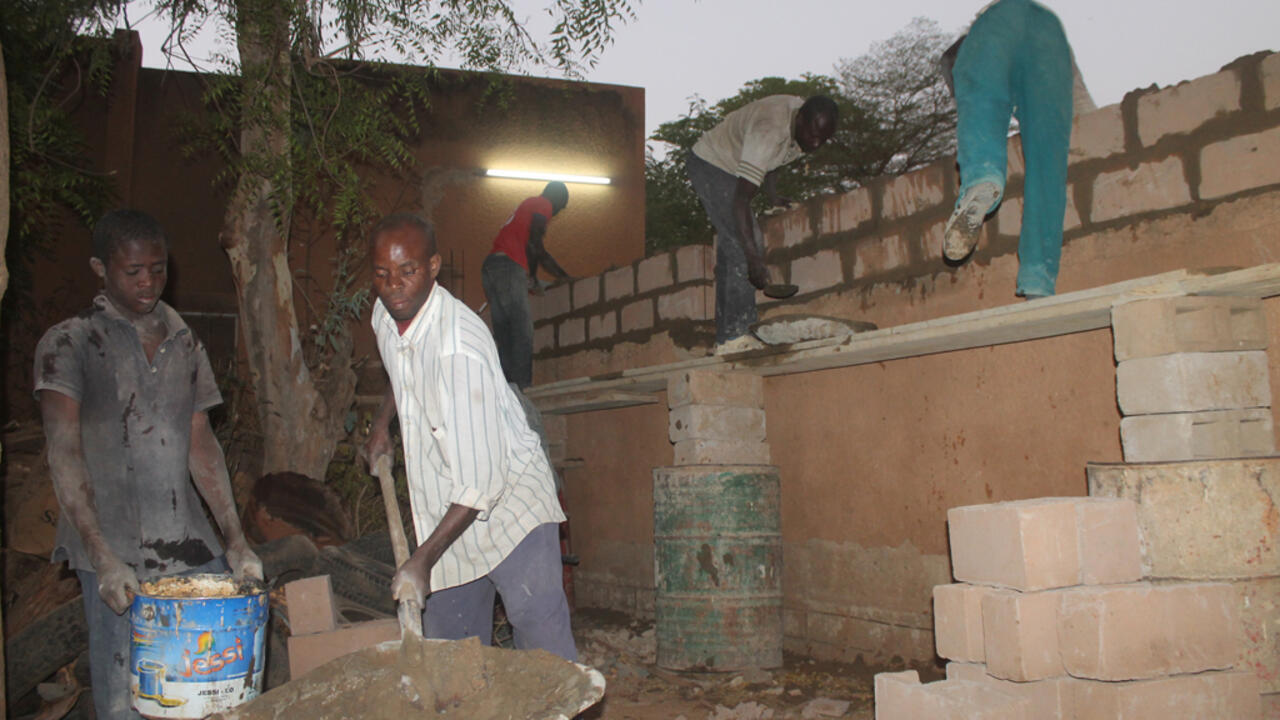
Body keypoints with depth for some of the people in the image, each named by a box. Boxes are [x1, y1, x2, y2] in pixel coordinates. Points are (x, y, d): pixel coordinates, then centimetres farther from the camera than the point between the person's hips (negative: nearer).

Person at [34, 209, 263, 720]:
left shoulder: (184, 343, 14)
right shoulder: (69, 343, -1)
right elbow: (64, 453, -9)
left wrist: (234, 539, 5)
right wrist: (102, 556, -19)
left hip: (189, 546, 4)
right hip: (114, 554, -4)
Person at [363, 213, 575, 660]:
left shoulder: (459, 348, -29)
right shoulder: (386, 315, -3)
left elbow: (479, 483, -30)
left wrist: (422, 560, -29)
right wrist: (382, 422, 16)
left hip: (508, 503, -7)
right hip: (443, 511, 8)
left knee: (546, 658, -10)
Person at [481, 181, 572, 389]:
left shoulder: (528, 205, 34)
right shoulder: (543, 206, 5)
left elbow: (541, 254, 40)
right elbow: (533, 243, -9)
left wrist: (565, 277, 43)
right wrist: (533, 277, 2)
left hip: (490, 269, 9)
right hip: (509, 267, -9)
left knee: (504, 335, 6)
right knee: (523, 333, -12)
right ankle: (521, 388, -19)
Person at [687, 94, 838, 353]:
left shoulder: (806, 123, -9)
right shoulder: (770, 131, -36)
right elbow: (741, 198, -40)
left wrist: (774, 198, 5)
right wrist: (754, 259, -43)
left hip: (730, 167, 9)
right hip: (708, 164, -9)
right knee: (740, 245, -20)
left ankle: (727, 336, 5)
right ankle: (736, 335, -20)